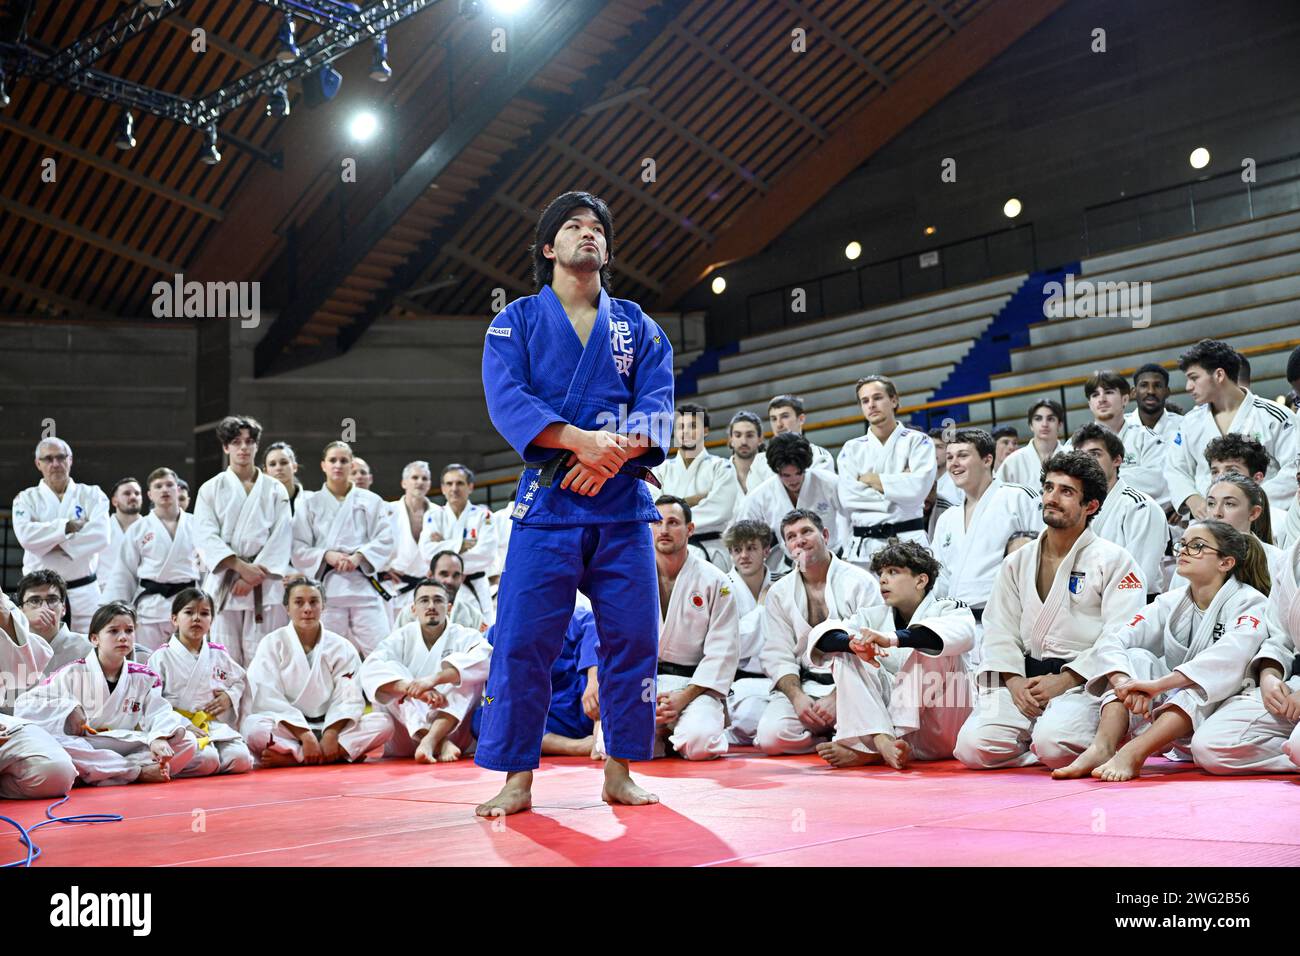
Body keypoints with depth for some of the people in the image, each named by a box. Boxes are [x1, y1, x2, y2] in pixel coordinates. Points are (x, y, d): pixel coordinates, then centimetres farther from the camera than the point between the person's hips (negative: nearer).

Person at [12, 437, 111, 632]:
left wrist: (59, 544, -13)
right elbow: (25, 535, -12)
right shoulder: (26, 499, 8)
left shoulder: (91, 495, 7)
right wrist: (68, 527, -13)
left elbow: (100, 536, -9)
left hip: (83, 592, 0)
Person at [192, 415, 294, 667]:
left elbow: (281, 538, 2)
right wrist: (241, 566, -14)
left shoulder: (275, 490, 10)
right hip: (223, 584, 0)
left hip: (264, 586, 0)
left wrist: (254, 576, -9)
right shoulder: (211, 490, 9)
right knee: (227, 658, -2)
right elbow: (206, 538, -2)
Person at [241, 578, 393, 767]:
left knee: (383, 723, -21)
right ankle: (344, 754, -28)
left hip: (329, 725, 3)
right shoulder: (272, 644, 1)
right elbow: (269, 699, -10)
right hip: (288, 728, -2)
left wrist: (331, 734, -22)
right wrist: (306, 736, -22)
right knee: (254, 728, -34)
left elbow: (348, 697, -3)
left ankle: (291, 758, -25)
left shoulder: (342, 647, 7)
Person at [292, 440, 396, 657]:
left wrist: (358, 556, -12)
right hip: (326, 587, 0)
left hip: (363, 584, 0)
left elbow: (385, 541, 3)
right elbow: (298, 550, 5)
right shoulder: (310, 505, 10)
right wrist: (326, 555, -11)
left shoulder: (371, 501, 9)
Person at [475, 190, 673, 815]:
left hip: (622, 502, 3)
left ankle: (619, 773, 14)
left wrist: (617, 451, -18)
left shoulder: (637, 326, 14)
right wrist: (582, 439, -22)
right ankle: (517, 780, 3)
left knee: (632, 639, 1)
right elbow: (506, 400, -7)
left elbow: (656, 404, 3)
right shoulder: (516, 322, 8)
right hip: (547, 501, -2)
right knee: (522, 640, -7)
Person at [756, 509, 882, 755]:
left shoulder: (860, 582, -2)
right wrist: (797, 697, -15)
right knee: (771, 736, -26)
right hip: (803, 685, 3)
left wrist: (836, 698, -19)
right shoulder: (779, 594, 10)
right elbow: (778, 656, 5)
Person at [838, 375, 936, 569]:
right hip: (863, 544, 2)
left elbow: (919, 487, -10)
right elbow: (847, 497, -1)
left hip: (907, 540, -2)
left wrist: (870, 479, -3)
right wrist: (899, 483, -5)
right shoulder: (852, 449, 14)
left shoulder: (917, 441, 7)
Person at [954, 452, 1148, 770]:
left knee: (1053, 744, -33)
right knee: (972, 747, -19)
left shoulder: (1114, 561, 0)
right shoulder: (1017, 563, 16)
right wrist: (1013, 681, -9)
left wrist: (1065, 681, -17)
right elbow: (1000, 630, 10)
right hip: (1023, 679, 4)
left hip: (1082, 682, -4)